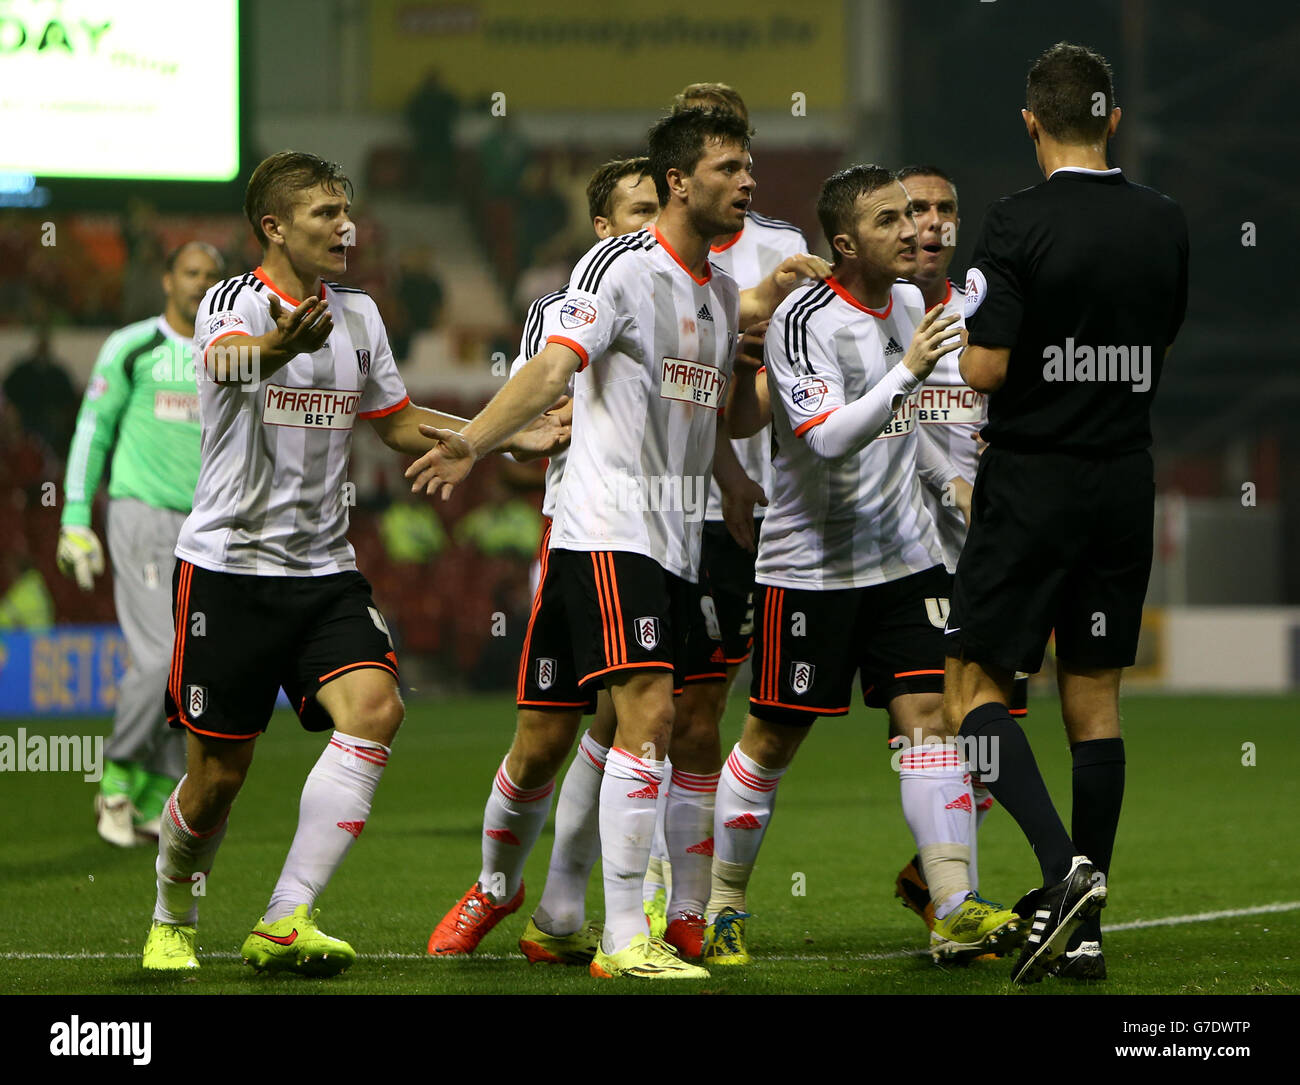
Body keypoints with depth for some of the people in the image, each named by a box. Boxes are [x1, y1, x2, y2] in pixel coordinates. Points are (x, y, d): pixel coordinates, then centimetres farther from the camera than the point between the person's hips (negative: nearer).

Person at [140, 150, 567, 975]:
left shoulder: (358, 315, 10)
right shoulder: (232, 303, -11)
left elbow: (401, 424, 22)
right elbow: (229, 356, -36)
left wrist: (515, 438, 9)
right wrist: (279, 347, -60)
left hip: (325, 568, 5)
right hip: (228, 565, -5)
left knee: (374, 710, -20)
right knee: (219, 774, 0)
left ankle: (286, 923, -20)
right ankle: (172, 919, 28)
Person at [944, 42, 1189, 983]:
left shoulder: (1019, 224, -14)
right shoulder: (1166, 224, 3)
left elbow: (985, 368, -18)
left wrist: (954, 339, 3)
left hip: (1033, 481, -5)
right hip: (1126, 481, 5)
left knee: (974, 690, 2)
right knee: (1095, 700, 9)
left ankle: (1064, 869, -18)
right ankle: (1084, 926, 8)